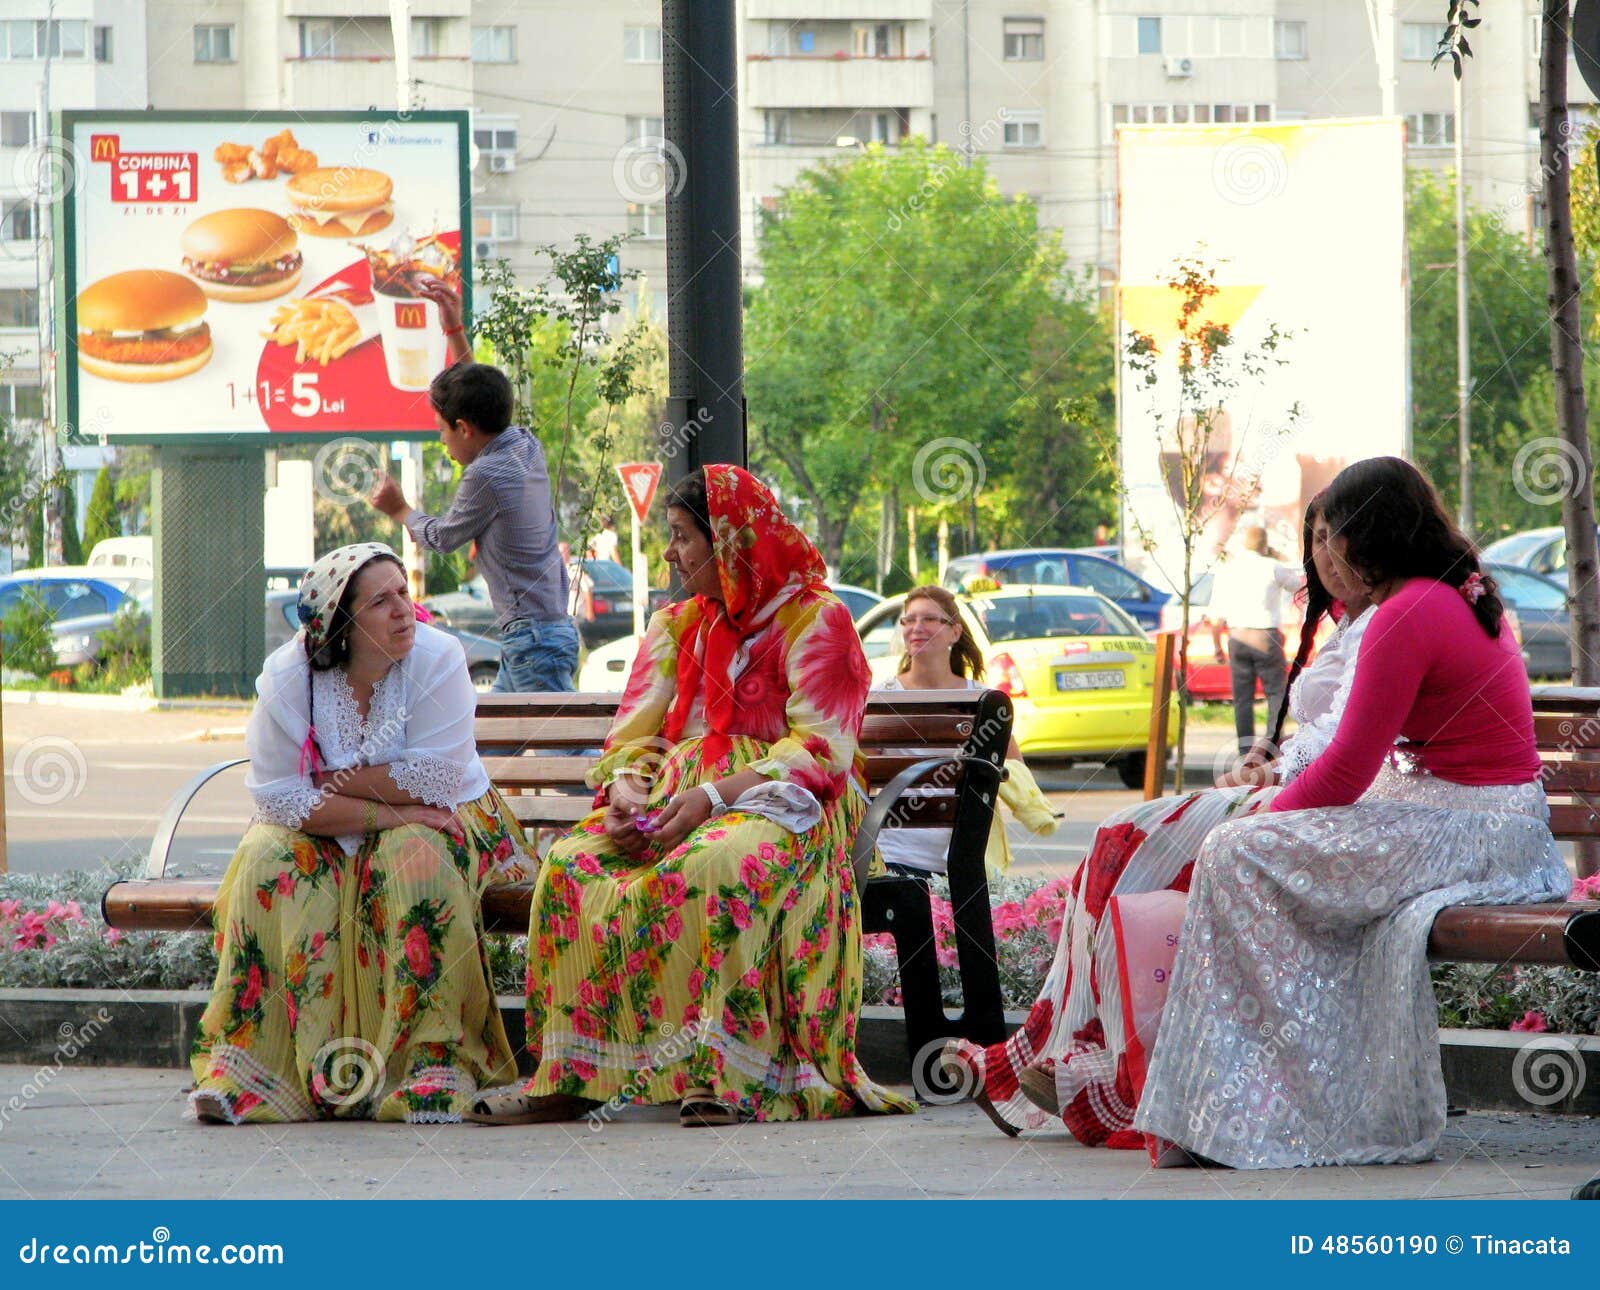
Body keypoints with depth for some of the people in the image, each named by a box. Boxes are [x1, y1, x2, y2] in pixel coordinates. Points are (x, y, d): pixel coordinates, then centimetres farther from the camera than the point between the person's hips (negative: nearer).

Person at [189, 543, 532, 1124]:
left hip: (431, 823, -1)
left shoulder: (437, 657, -16)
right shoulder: (287, 676, -13)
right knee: (270, 863, -28)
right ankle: (251, 1063, -26)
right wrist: (386, 811, -26)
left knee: (419, 860, -34)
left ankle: (439, 1059, -32)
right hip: (321, 836, 1)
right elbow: (278, 795, -19)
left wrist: (339, 784, -16)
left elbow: (439, 777, -21)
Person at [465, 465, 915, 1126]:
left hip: (777, 802, -6)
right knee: (571, 865, -22)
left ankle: (727, 1074, -39)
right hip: (675, 802, 6)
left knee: (710, 871, -39)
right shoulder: (675, 627, 22)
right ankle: (568, 1076, -25)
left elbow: (820, 752, -10)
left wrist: (713, 796, -21)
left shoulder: (814, 620, 1)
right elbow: (632, 738, 15)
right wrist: (627, 789, -10)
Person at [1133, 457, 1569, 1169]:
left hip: (1460, 835, -10)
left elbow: (1348, 768, -16)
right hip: (1501, 823, 10)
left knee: (1238, 856, -10)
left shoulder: (1407, 616, -17)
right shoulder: (1467, 597, 14)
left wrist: (1268, 816, 0)